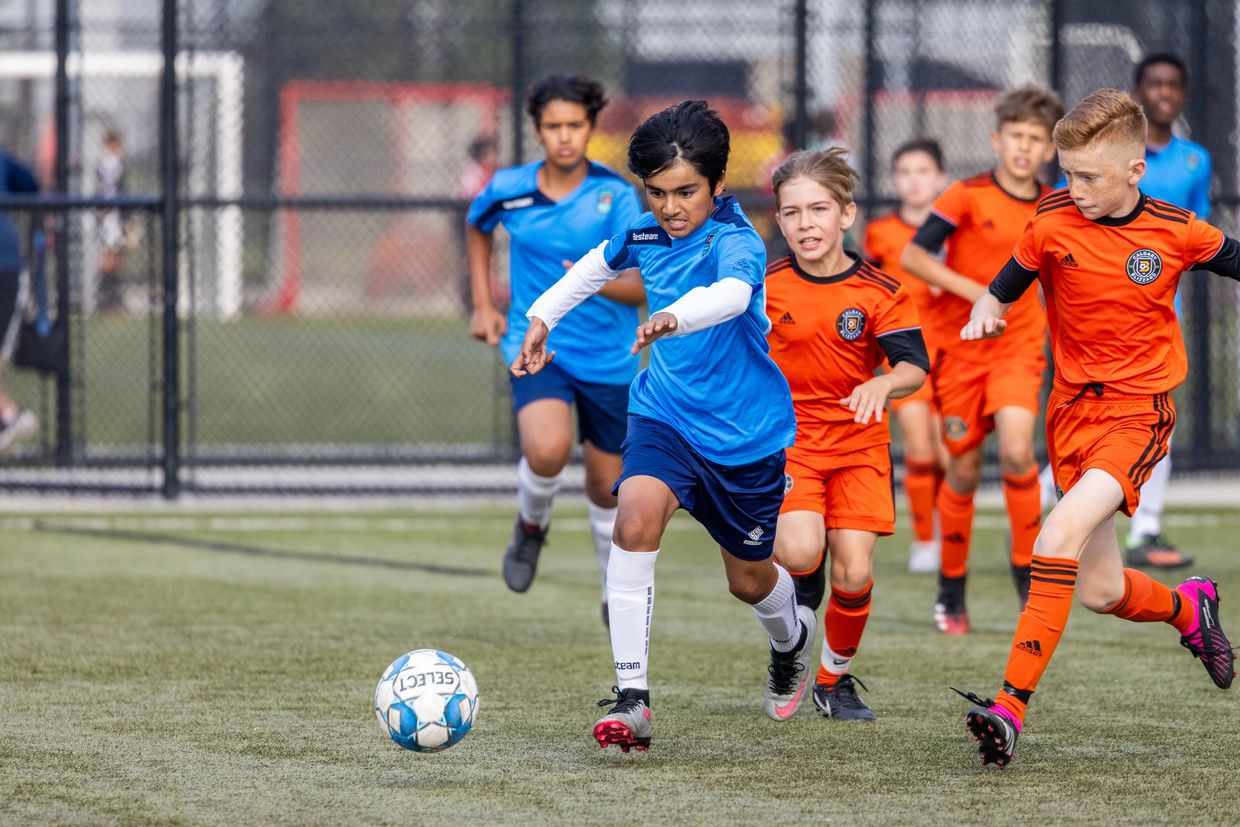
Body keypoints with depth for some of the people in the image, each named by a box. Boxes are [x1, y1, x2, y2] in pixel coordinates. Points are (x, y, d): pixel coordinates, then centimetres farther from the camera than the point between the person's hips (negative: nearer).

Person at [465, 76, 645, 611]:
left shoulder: (615, 195, -10)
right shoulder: (508, 190, -3)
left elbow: (644, 286, -15)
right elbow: (477, 226, 21)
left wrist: (600, 284, -35)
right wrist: (482, 304, 13)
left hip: (608, 359, 0)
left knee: (607, 488, 10)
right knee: (548, 450, -29)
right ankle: (531, 525, 4)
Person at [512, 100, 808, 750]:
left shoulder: (736, 242, -23)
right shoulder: (645, 235, -4)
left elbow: (732, 293, -48)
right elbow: (598, 264, 22)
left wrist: (674, 318, -66)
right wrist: (542, 317, 18)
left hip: (746, 434, -3)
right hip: (665, 413, 3)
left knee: (749, 579, 15)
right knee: (636, 518, -27)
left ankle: (791, 636, 54)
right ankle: (631, 699, -30)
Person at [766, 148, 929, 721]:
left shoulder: (879, 292, -7)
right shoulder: (766, 287, -2)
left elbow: (915, 368, -16)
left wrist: (882, 385, -36)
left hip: (858, 443, 0)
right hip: (785, 438, 0)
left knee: (854, 574, -7)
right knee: (801, 554, -25)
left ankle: (835, 678, 18)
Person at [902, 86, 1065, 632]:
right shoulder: (968, 197, -9)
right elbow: (912, 256, -15)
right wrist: (975, 292, -22)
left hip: (1018, 346, 2)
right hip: (959, 345, -2)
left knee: (1017, 452, -22)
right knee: (964, 471, 4)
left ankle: (1027, 568, -4)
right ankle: (951, 590, 22)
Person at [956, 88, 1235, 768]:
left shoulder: (1175, 232, -7)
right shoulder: (1053, 224, -4)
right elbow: (1005, 287, 7)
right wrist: (986, 314, -14)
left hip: (1139, 411, -4)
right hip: (1073, 407, 4)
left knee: (1063, 531, -27)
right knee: (1100, 591, 7)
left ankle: (1012, 705, -29)